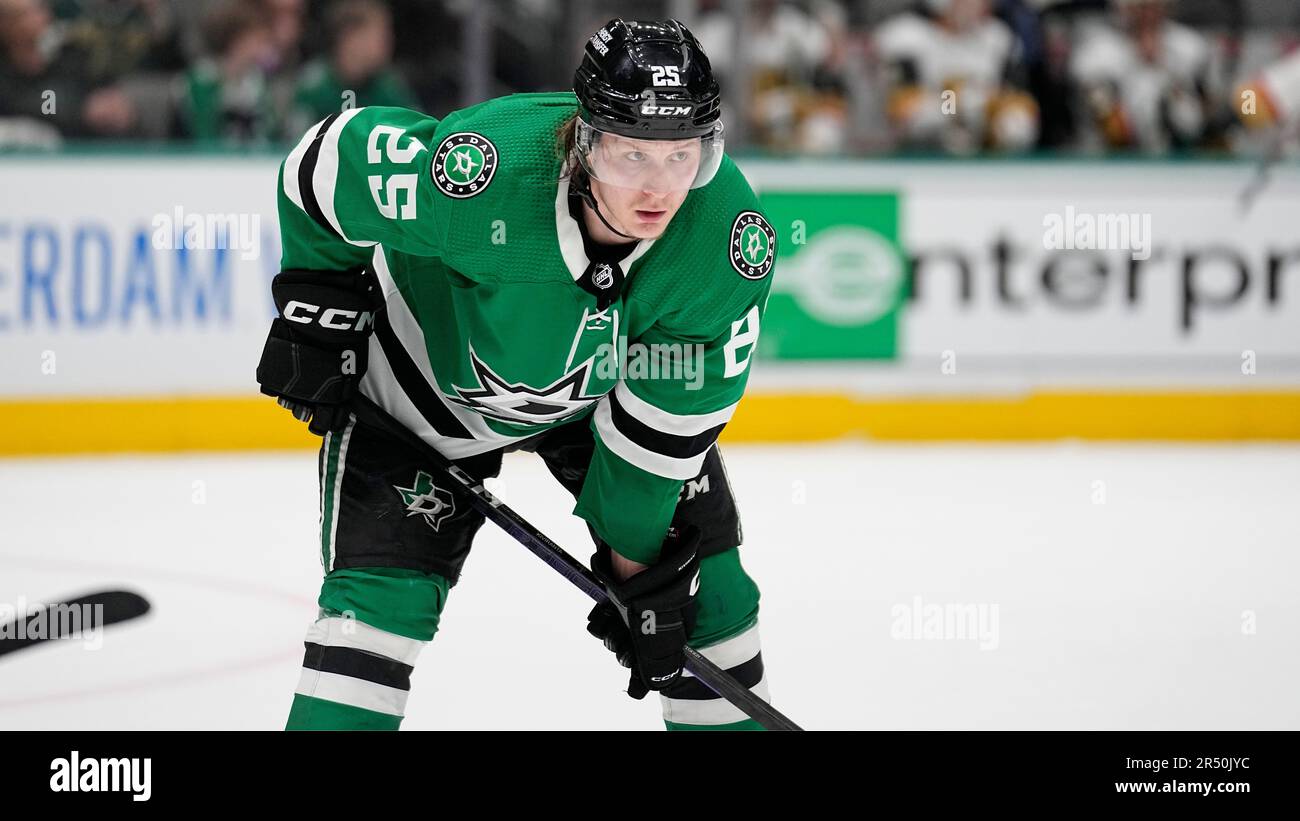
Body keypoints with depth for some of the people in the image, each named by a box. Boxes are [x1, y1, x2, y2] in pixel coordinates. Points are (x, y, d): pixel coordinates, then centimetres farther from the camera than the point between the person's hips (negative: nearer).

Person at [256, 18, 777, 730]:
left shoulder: (732, 237, -31)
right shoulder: (481, 170, -41)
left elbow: (670, 414, -18)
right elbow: (327, 158, -21)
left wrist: (636, 563, -12)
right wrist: (313, 315, -11)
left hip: (598, 393, 3)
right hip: (433, 373, -3)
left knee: (700, 583, 1)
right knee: (385, 591, -15)